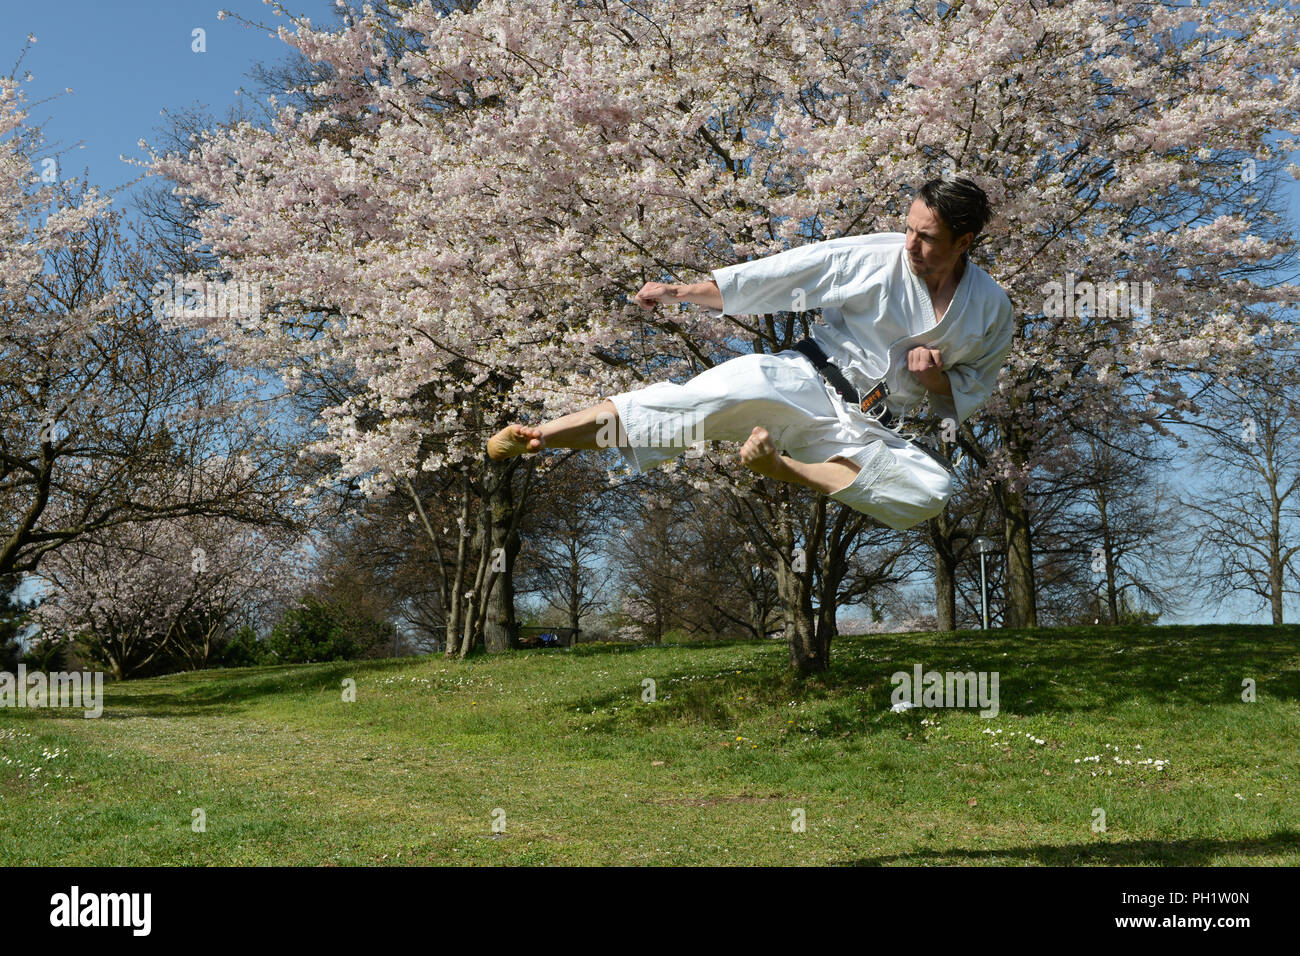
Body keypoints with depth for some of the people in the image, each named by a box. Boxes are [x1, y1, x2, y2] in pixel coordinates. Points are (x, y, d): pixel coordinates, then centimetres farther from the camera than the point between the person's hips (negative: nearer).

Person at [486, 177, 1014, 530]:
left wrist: (937, 376, -13)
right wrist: (681, 292, -10)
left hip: (872, 430, 2)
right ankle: (537, 435, -28)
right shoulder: (873, 257, -8)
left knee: (931, 491, -28)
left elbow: (972, 392, 11)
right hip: (807, 382, -2)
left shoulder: (991, 310, -2)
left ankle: (783, 466, -21)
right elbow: (772, 276, -6)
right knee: (706, 399, -28)